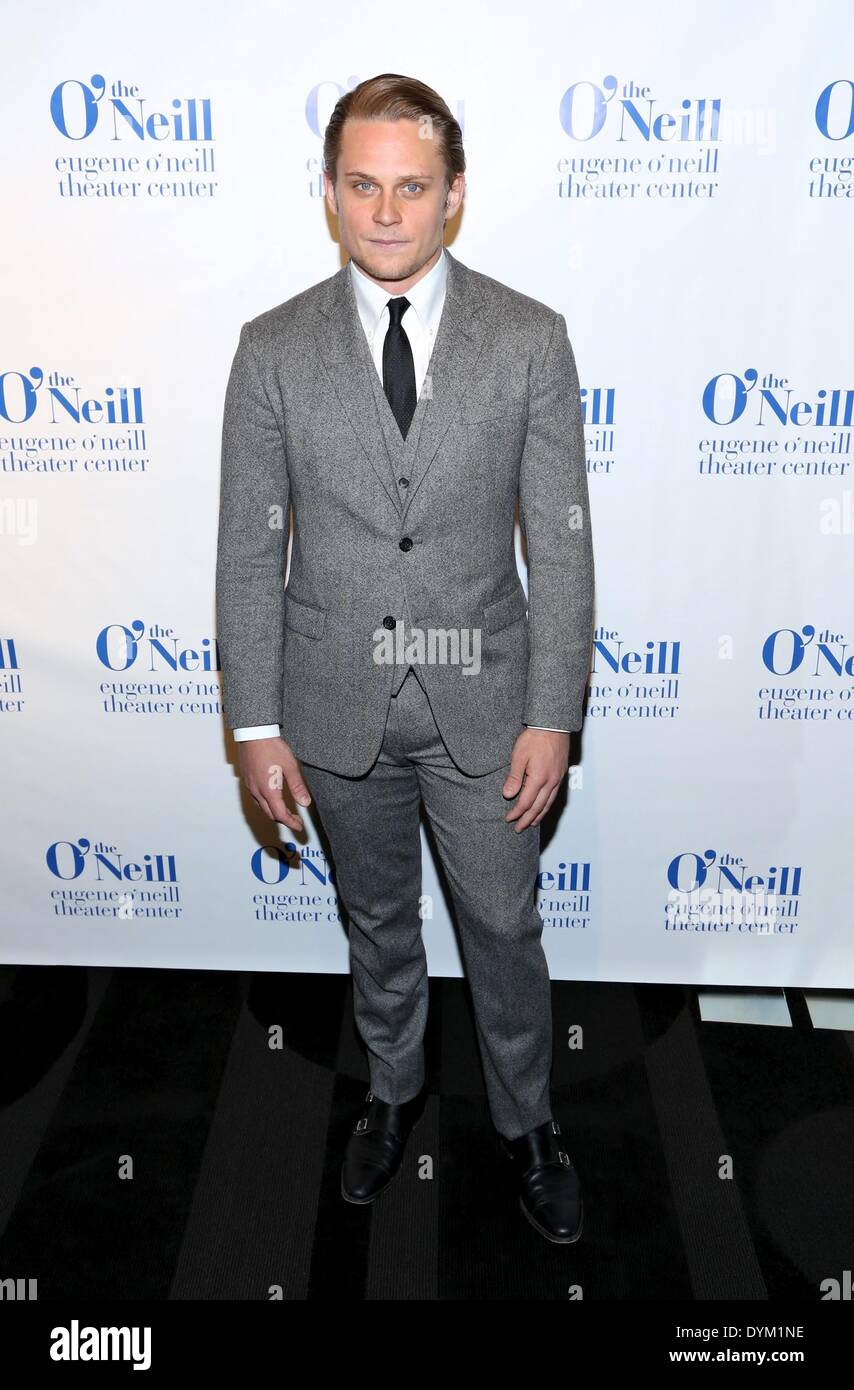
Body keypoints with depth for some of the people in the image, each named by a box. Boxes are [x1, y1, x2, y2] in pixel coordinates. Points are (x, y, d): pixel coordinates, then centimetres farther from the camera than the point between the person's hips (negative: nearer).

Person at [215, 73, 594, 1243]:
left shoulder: (531, 339, -5)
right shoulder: (274, 349, -4)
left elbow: (560, 542, -5)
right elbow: (249, 553, -2)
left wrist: (552, 716, -9)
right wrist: (256, 725, -4)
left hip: (484, 703, -1)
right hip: (339, 705, 1)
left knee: (504, 928, 13)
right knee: (378, 923, 20)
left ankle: (527, 1123, 40)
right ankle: (393, 1092, 48)